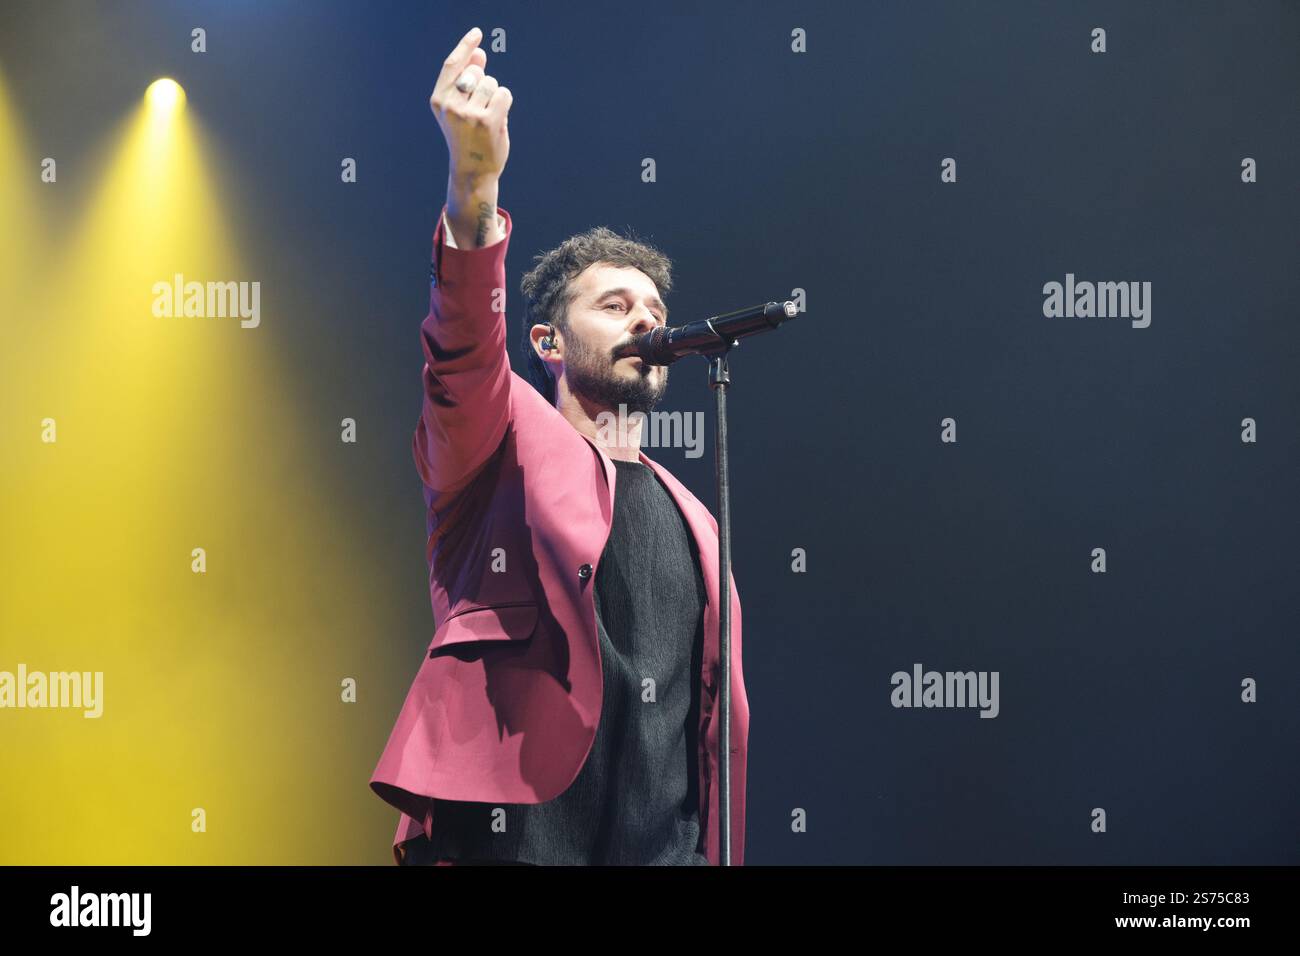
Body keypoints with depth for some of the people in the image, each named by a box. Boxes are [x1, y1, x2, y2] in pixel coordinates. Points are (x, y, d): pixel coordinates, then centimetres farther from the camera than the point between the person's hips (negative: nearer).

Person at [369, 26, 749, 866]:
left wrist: (719, 851, 11)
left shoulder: (693, 522, 18)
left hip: (666, 849, 5)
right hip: (507, 835, -5)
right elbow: (464, 353, -17)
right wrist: (475, 187, -34)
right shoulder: (508, 443, 4)